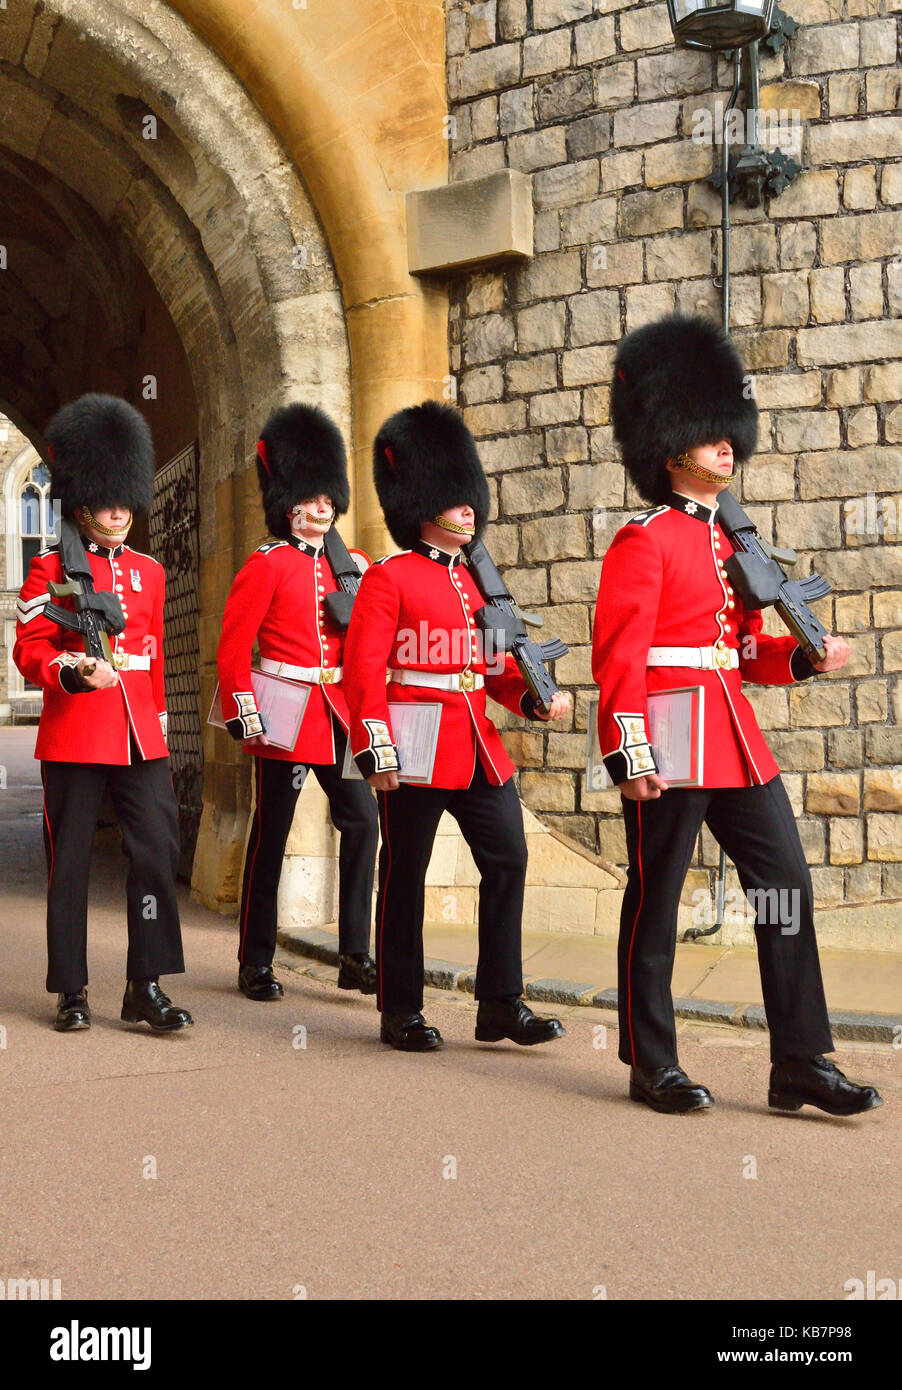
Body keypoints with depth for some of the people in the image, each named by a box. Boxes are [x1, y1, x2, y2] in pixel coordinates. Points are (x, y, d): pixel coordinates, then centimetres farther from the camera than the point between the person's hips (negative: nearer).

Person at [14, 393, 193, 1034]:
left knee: (158, 849, -4)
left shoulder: (149, 571, 13)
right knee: (70, 862, 4)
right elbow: (30, 650, -6)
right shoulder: (51, 569, 0)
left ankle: (147, 986, 3)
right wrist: (76, 673, -23)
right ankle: (72, 991, 15)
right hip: (74, 733, -4)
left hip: (140, 735, 4)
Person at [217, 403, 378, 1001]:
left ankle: (356, 956, 5)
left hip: (338, 714, 6)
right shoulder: (267, 565, -4)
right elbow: (233, 648, -8)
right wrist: (244, 715, -15)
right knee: (271, 837, 2)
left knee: (362, 821, -3)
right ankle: (256, 964, 12)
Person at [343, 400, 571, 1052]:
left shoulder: (476, 581, 17)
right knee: (405, 876, 2)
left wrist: (533, 698, -2)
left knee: (508, 861, 2)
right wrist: (377, 751, -17)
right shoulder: (389, 578, -4)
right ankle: (402, 1011, 13)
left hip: (480, 747, 7)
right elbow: (363, 669, -10)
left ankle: (502, 1004, 11)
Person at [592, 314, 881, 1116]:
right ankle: (653, 1066, 15)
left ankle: (801, 1065, 11)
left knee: (787, 886, 4)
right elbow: (618, 658, -13)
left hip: (735, 734, 8)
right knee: (656, 899, 2)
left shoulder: (730, 541, 17)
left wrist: (803, 656, 2)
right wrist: (630, 755, -20)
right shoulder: (643, 541, -6)